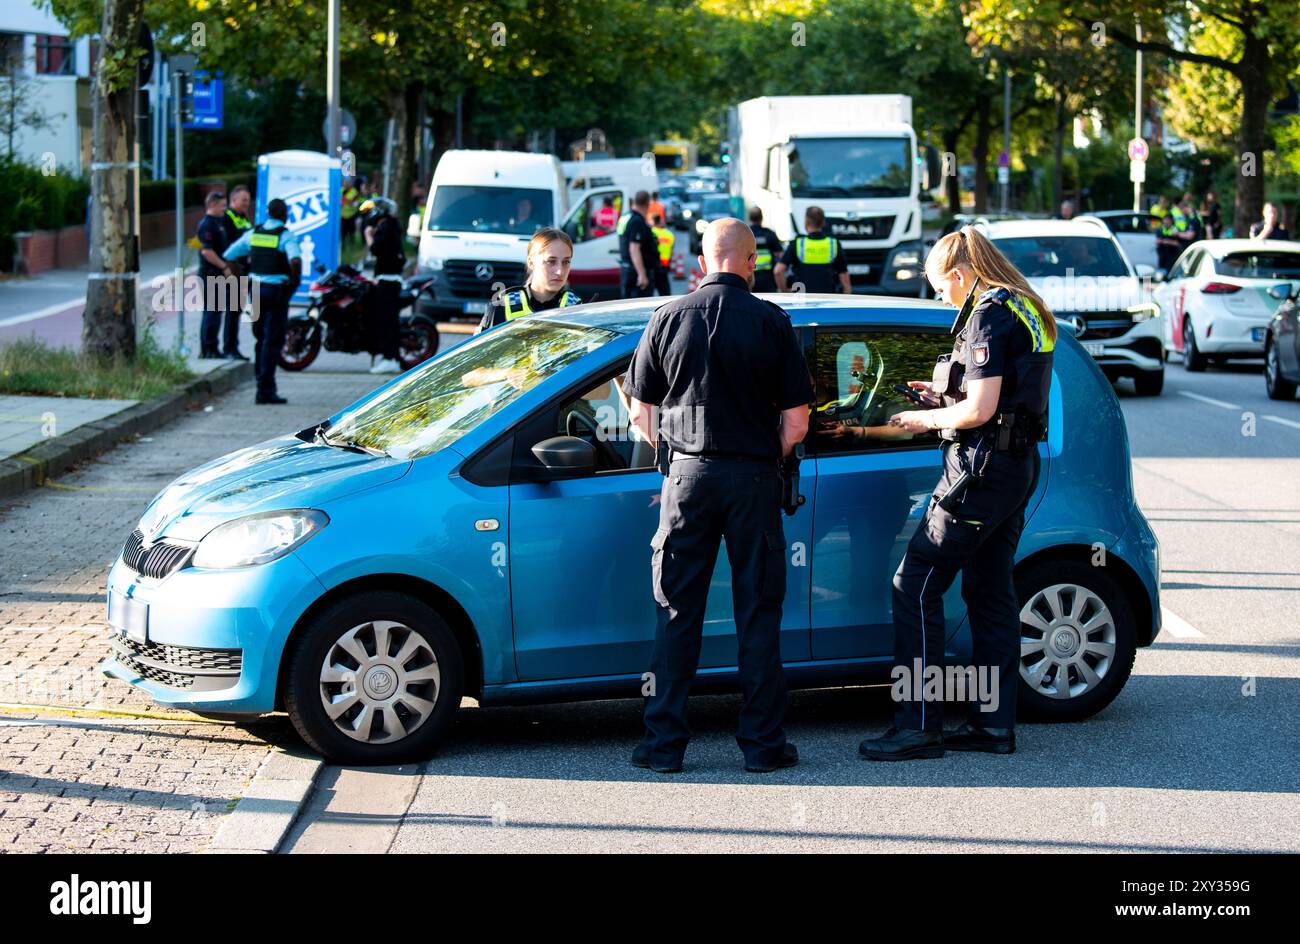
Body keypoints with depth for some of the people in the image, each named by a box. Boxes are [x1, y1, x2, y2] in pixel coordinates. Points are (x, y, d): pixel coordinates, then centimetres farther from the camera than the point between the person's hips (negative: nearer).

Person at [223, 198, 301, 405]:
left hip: (255, 288, 5)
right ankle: (265, 390, -8)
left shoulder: (253, 233, 8)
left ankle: (262, 384, 20)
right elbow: (295, 260, -27)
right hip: (277, 291, -5)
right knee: (272, 341, -4)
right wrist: (295, 282, -12)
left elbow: (228, 256, 11)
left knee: (261, 339, 17)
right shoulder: (285, 236, -9)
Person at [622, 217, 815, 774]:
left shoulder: (669, 318, 1)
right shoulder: (772, 323, -3)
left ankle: (663, 744, 7)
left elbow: (641, 411, 4)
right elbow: (796, 421, -4)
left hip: (687, 476, 1)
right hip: (754, 478, -1)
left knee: (677, 613, 7)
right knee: (758, 613, 6)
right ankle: (763, 744, 9)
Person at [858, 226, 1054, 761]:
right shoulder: (1027, 311, 15)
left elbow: (980, 410, -21)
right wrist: (944, 395, 17)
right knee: (990, 591, 14)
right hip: (1017, 466, 10)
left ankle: (919, 726, -8)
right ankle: (995, 723, 16)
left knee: (916, 587, -7)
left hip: (982, 470, -10)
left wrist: (928, 419, -5)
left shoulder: (989, 317, -16)